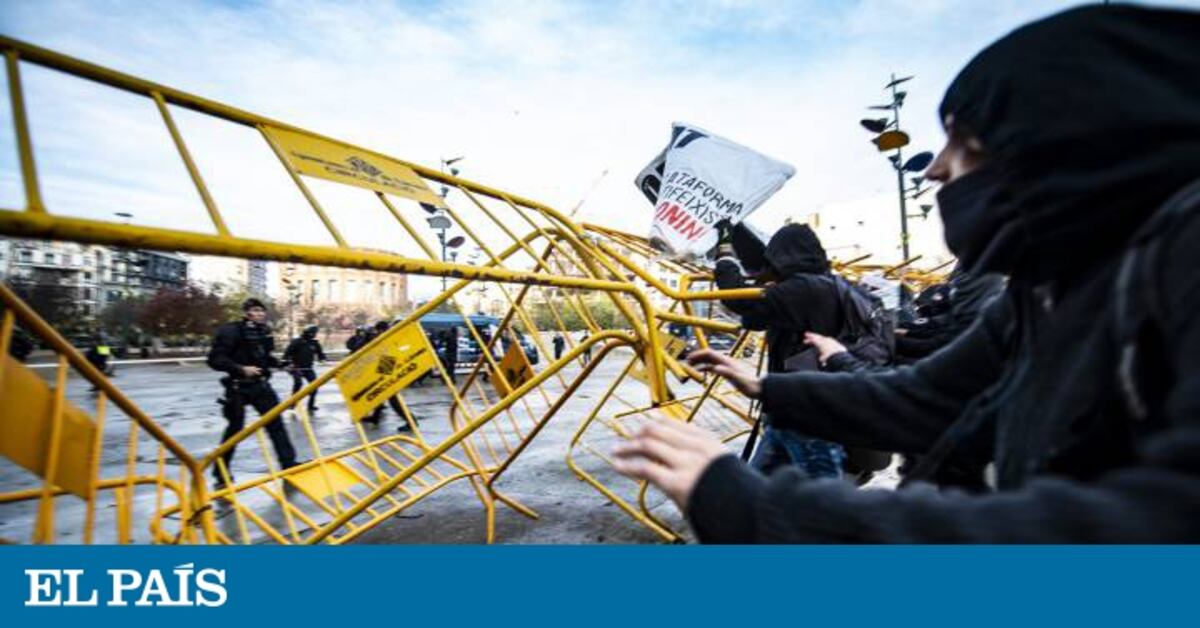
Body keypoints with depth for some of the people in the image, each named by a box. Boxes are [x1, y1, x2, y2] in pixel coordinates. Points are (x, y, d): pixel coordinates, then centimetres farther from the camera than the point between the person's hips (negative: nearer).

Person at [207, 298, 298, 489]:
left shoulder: (264, 331, 6)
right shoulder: (231, 331, -13)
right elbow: (215, 359, -16)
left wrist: (279, 364, 3)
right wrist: (241, 369, -25)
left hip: (261, 385, 5)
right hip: (238, 388, -5)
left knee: (276, 424, 5)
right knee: (234, 429, 3)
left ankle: (290, 466, 12)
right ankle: (222, 476, 21)